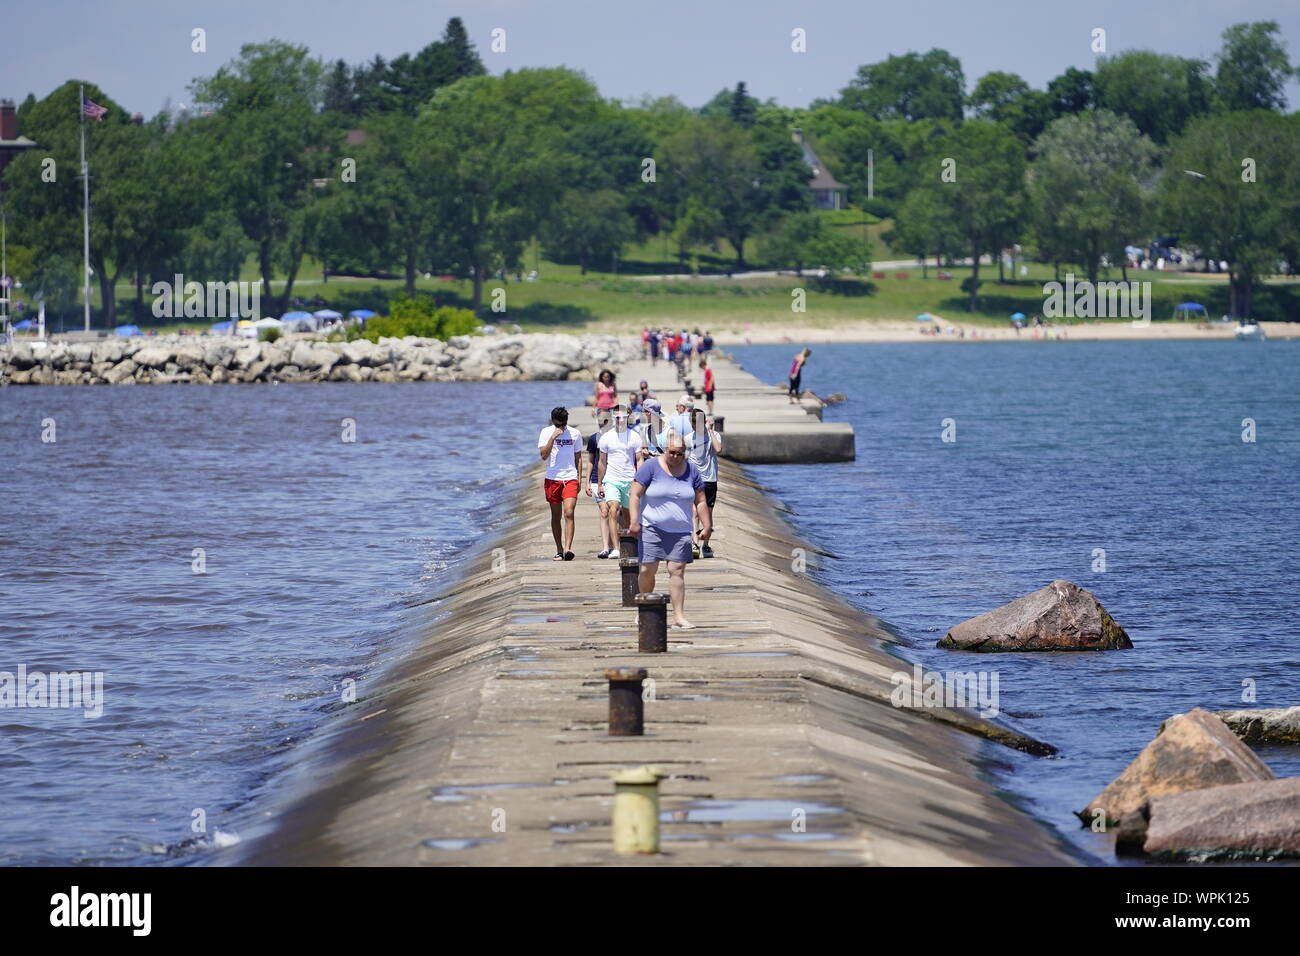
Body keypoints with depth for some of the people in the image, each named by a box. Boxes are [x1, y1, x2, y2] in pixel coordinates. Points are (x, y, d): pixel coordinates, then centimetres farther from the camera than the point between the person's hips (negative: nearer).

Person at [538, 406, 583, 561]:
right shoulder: (546, 433, 1)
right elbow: (543, 455, -10)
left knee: (569, 513, -15)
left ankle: (568, 548, -24)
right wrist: (553, 437, -18)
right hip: (552, 478, 1)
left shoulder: (575, 434, 5)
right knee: (556, 516, 8)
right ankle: (559, 550, 17)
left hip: (570, 478, -1)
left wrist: (579, 478, 7)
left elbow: (578, 457, 13)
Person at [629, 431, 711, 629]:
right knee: (648, 570, -5)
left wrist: (707, 527, 6)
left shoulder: (691, 471, 6)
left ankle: (678, 616, -9)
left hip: (680, 531, 2)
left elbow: (701, 500, 12)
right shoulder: (650, 467, -3)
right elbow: (635, 495, -6)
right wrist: (634, 521, -15)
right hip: (652, 528, -2)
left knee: (677, 571, -7)